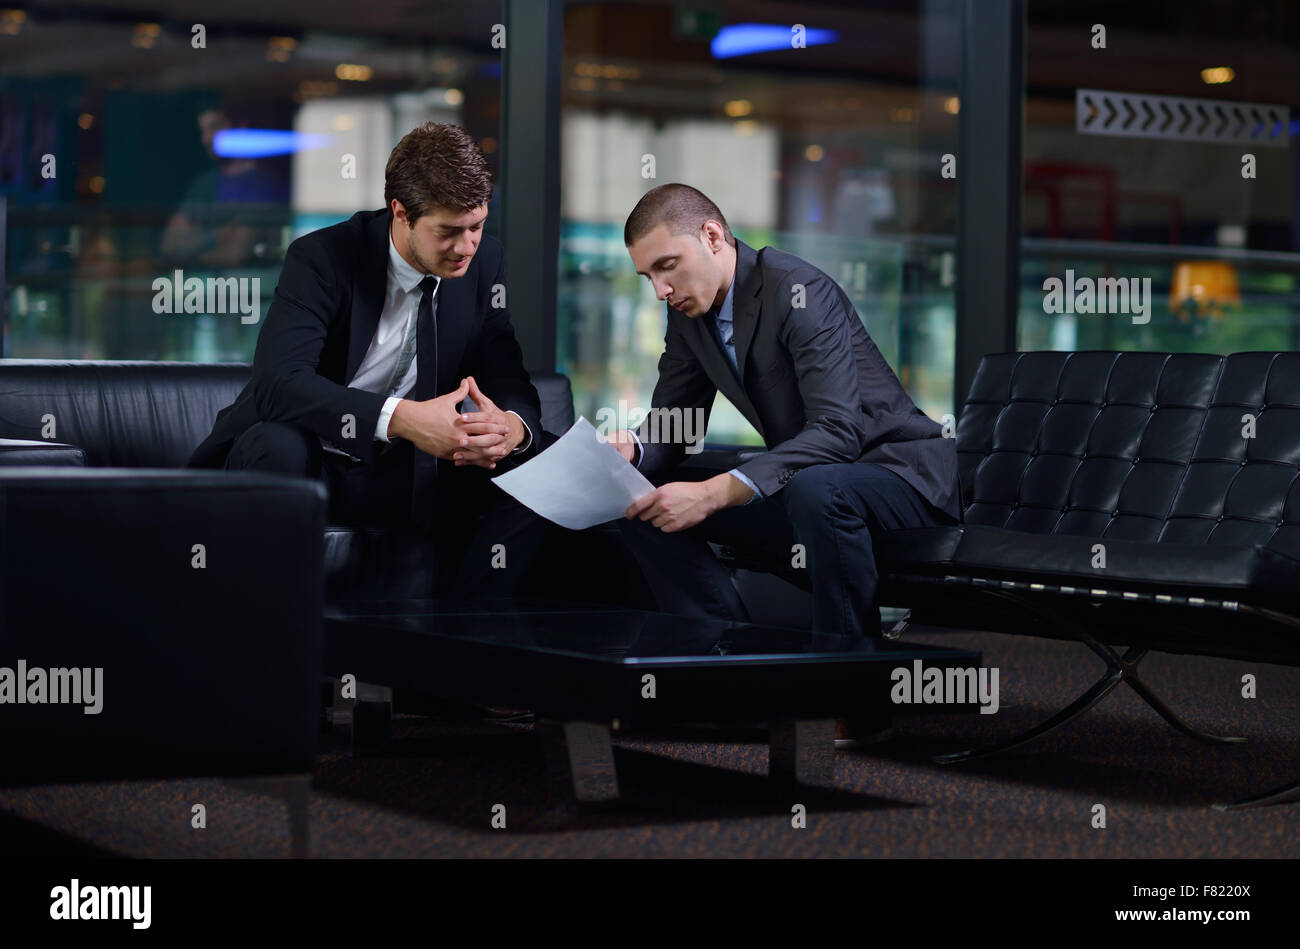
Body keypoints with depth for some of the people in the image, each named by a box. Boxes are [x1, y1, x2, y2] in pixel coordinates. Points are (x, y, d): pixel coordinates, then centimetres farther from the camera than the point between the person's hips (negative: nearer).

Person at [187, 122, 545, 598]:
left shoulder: (484, 261, -1)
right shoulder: (320, 258, -17)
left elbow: (510, 384, -2)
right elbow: (279, 382, -32)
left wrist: (514, 427, -30)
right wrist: (402, 417, -44)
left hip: (401, 473, 4)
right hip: (304, 461, -4)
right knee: (278, 443, -38)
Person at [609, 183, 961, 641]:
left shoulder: (798, 290, -22)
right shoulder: (689, 312, 3)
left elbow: (837, 430, -32)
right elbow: (671, 424, 10)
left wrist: (716, 492, -40)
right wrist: (628, 449, -16)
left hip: (899, 471, -8)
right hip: (804, 480, 8)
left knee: (815, 490, -41)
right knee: (644, 508, -5)